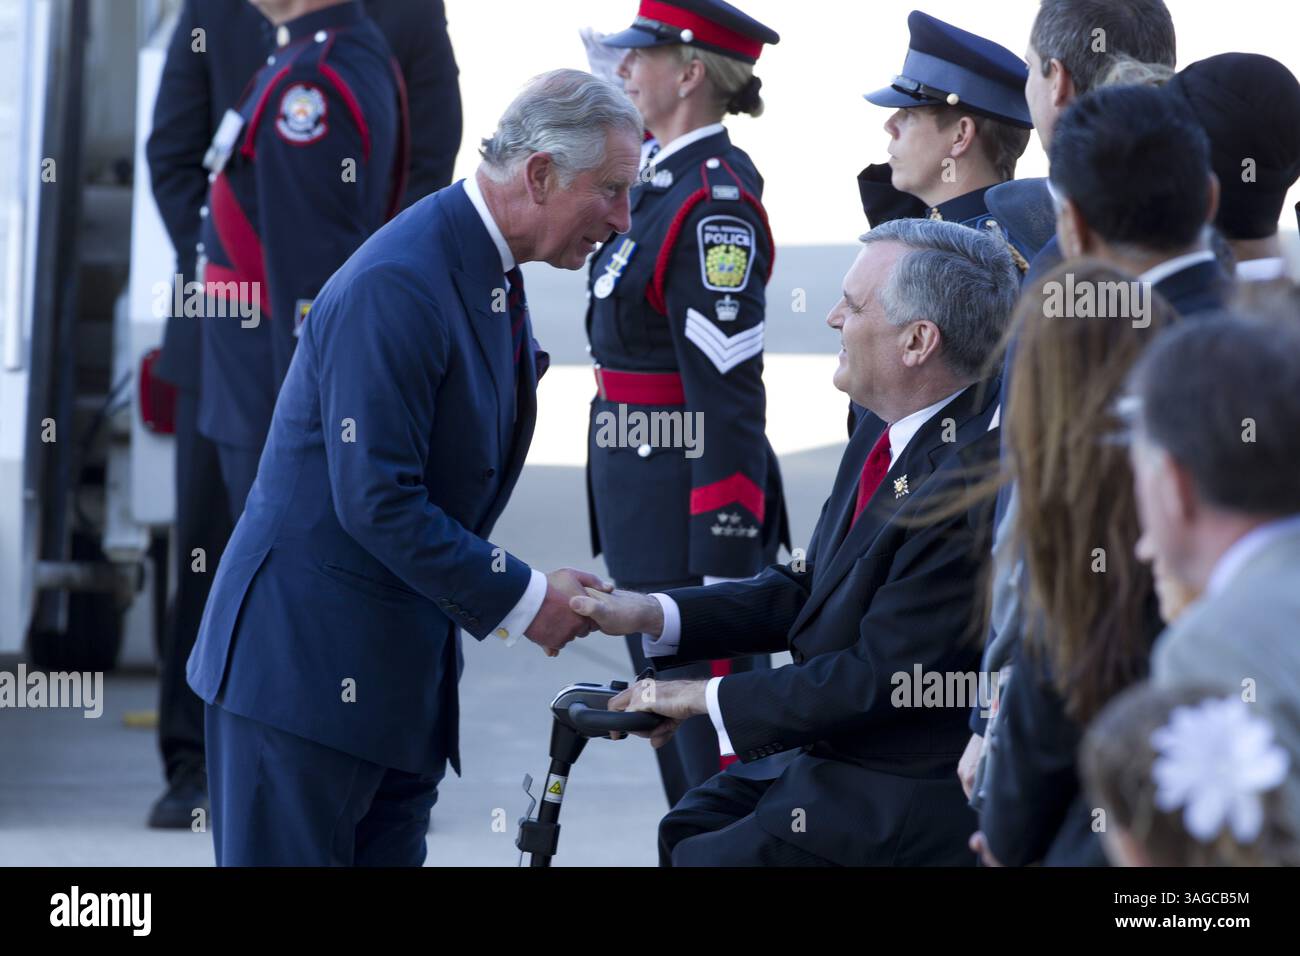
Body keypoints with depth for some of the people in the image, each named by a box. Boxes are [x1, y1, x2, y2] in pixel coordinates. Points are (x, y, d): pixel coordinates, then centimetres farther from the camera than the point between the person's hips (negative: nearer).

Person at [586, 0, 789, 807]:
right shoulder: (668, 181, 11)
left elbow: (729, 394, -22)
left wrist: (723, 571, -23)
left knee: (714, 741, -4)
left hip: (694, 514, -10)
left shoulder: (714, 205, -19)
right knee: (676, 736, 18)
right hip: (648, 508, 10)